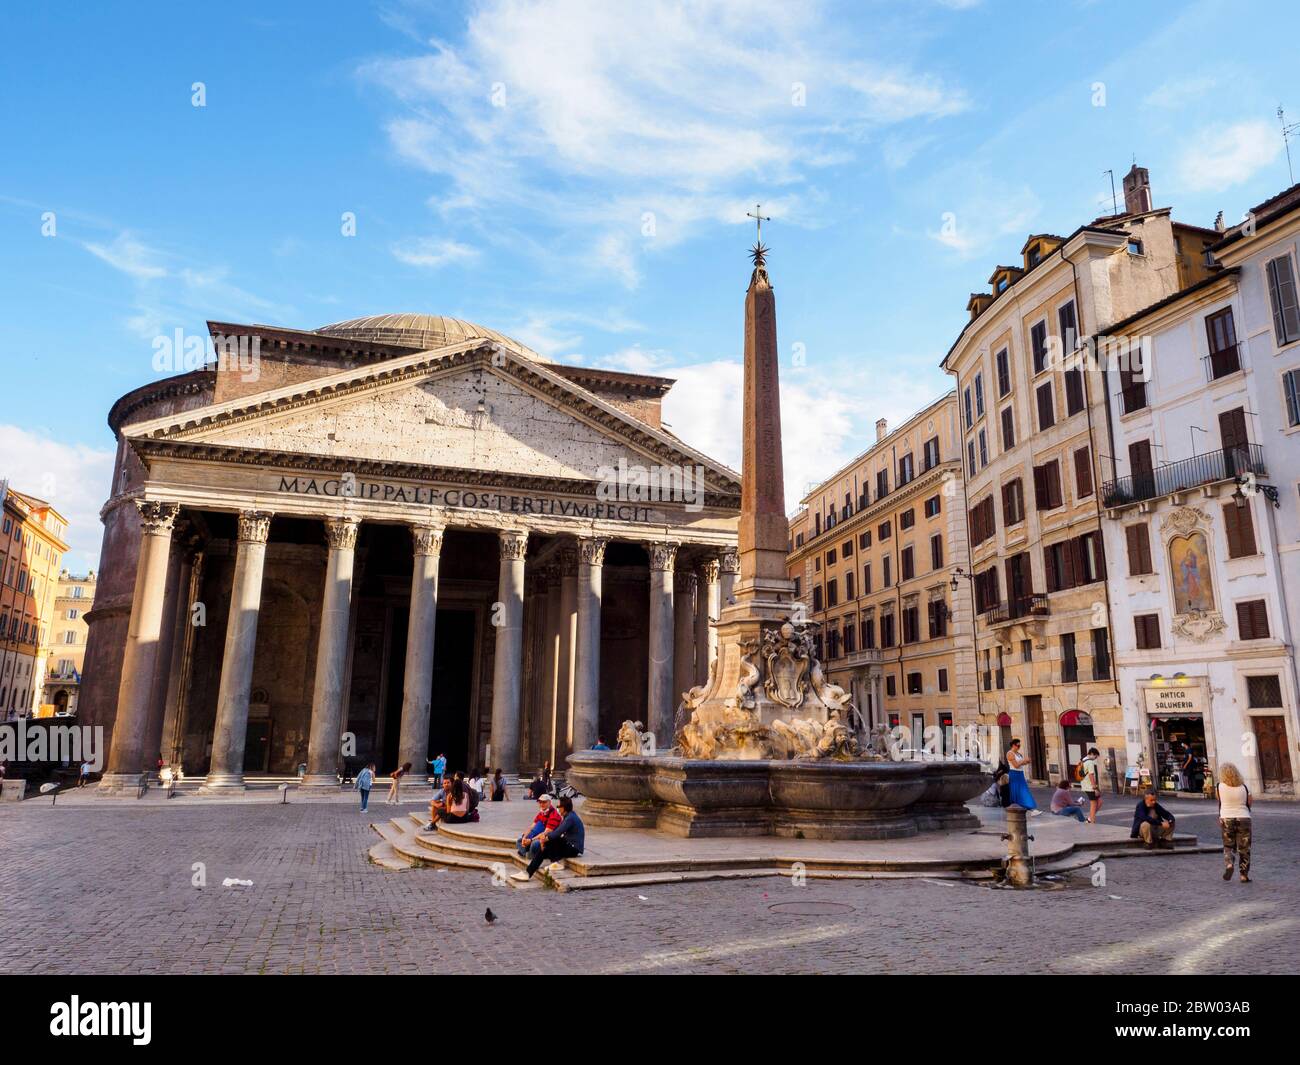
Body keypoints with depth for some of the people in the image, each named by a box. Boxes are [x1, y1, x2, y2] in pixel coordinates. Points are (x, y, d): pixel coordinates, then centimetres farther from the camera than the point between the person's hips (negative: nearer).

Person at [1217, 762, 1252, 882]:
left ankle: (1228, 864, -9)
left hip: (1226, 819, -1)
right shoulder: (1244, 787, -3)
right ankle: (1244, 875, 8)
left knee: (1228, 846, 15)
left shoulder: (1220, 787, -7)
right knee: (1244, 848, 9)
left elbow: (1220, 802, 2)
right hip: (1243, 818, 1)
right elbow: (1249, 804, 7)